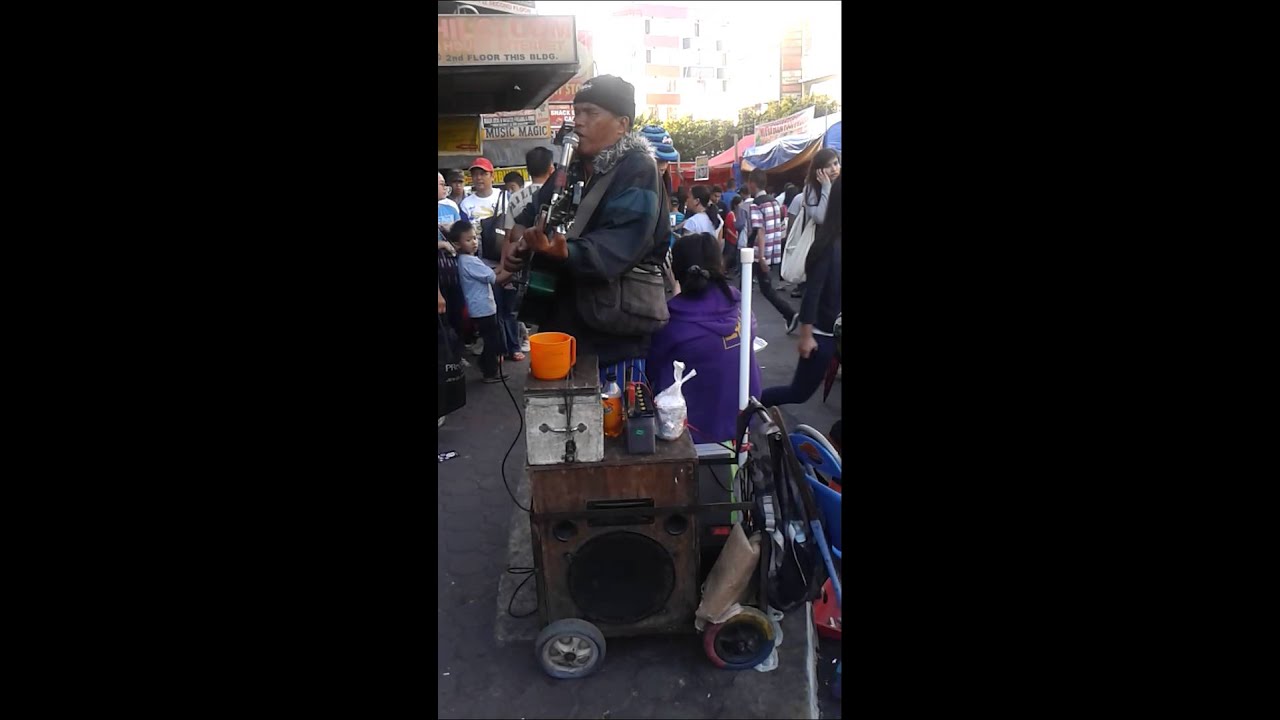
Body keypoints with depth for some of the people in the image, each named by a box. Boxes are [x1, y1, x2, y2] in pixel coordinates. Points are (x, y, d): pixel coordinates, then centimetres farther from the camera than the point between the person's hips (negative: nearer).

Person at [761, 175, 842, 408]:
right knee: (800, 392, 6)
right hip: (824, 333, -5)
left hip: (837, 330, 5)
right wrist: (806, 335, -17)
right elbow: (812, 292, -18)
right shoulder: (829, 245, -18)